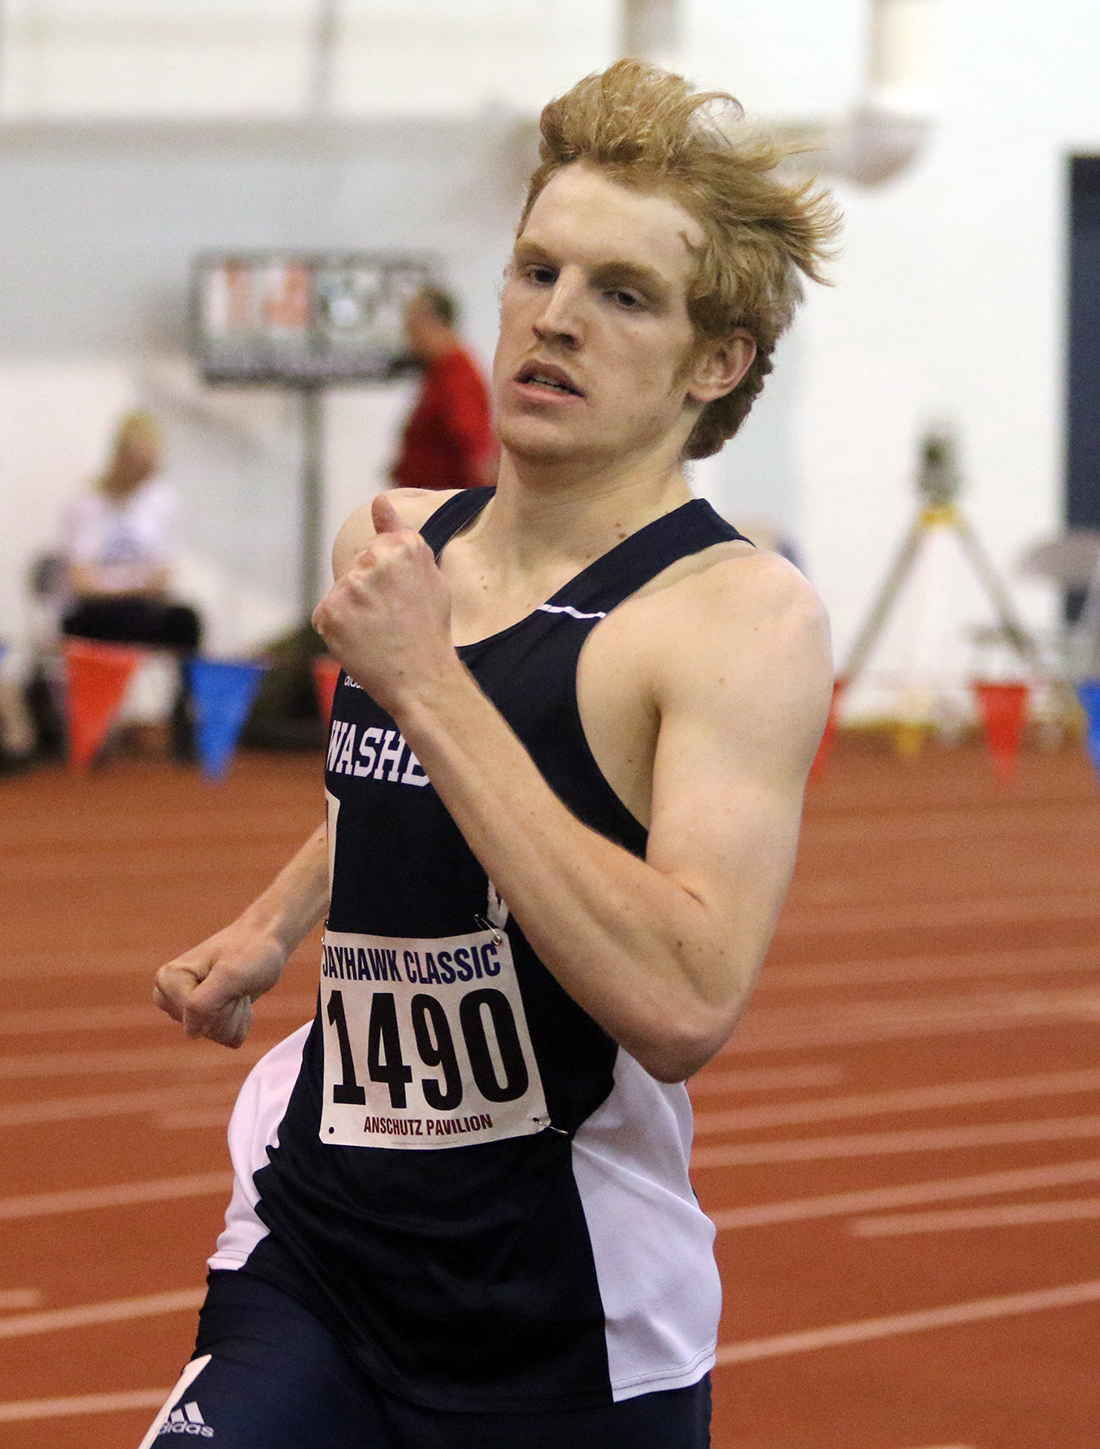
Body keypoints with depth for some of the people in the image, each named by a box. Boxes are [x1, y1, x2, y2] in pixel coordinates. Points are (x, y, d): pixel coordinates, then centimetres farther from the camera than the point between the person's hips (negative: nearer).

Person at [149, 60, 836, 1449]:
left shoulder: (741, 616, -14)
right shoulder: (406, 544, 6)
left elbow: (684, 1004, -31)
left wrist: (426, 681, -26)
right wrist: (271, 925, 12)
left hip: (564, 1335, -4)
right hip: (308, 1250, 5)